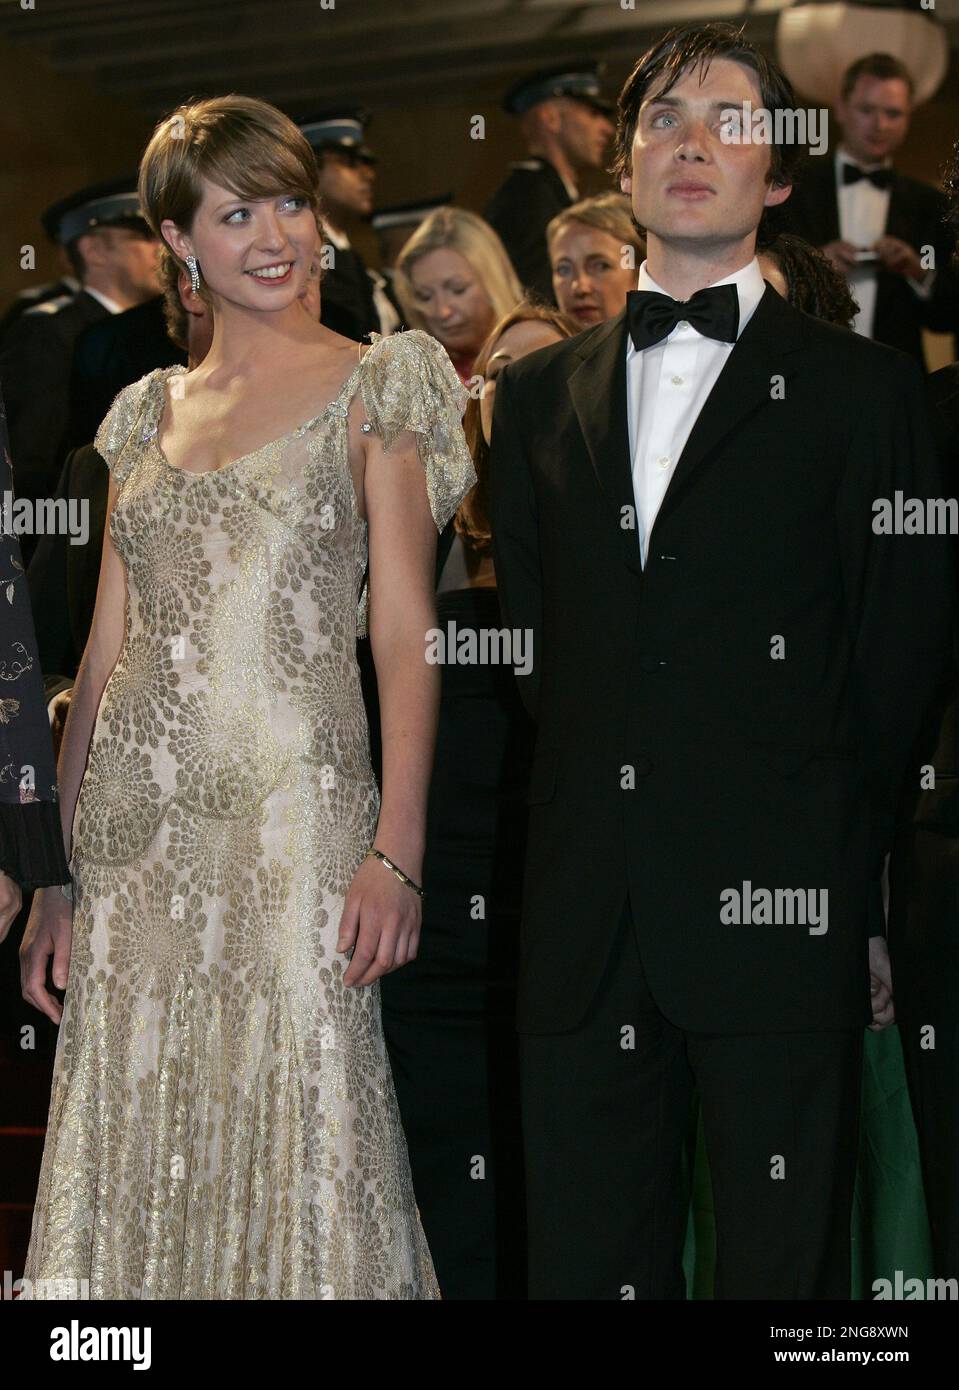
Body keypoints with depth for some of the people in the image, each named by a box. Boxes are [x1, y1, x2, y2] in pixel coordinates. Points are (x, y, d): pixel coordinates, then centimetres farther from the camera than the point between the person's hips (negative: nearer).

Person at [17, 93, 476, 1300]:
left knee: (291, 1145, -4)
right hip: (136, 826, 4)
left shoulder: (372, 386, 3)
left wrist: (396, 851, -15)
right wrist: (54, 873, 9)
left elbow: (405, 634, -4)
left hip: (292, 811, -4)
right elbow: (105, 650, 14)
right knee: (141, 1147, 5)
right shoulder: (149, 412, 15)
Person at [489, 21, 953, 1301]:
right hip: (586, 920, 4)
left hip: (778, 910, -3)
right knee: (585, 1255, 5)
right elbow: (534, 650, 18)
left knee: (781, 1259, -1)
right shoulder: (539, 395, 16)